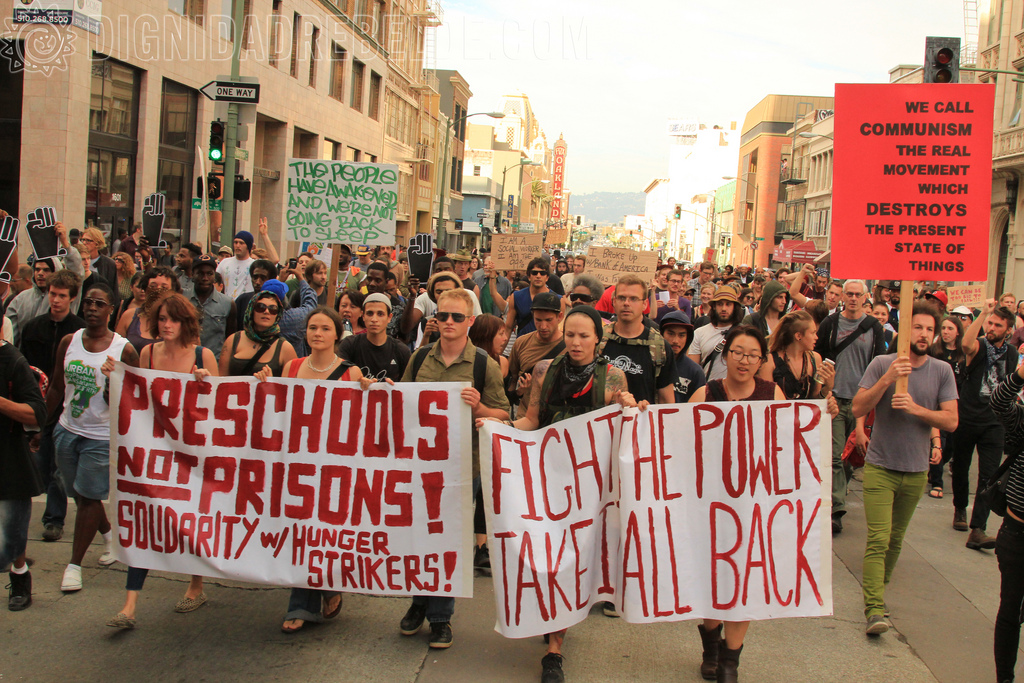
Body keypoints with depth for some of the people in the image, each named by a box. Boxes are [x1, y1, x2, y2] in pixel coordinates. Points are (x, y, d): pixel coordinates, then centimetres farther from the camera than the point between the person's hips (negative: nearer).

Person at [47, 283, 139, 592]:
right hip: (67, 430, 5)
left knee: (88, 497, 0)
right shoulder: (68, 342, 3)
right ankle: (109, 534, 39)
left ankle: (74, 564, 12)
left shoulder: (124, 350, -10)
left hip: (101, 436, -5)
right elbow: (56, 388, 11)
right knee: (80, 494, 14)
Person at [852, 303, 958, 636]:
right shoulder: (882, 364, -7)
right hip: (880, 467, -3)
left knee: (895, 540, 16)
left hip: (916, 471, 3)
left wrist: (916, 408, -21)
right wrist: (887, 379, -23)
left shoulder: (942, 371, 0)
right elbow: (858, 409, -12)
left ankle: (877, 586, 36)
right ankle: (875, 609, -13)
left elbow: (951, 421, -5)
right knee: (878, 540, -12)